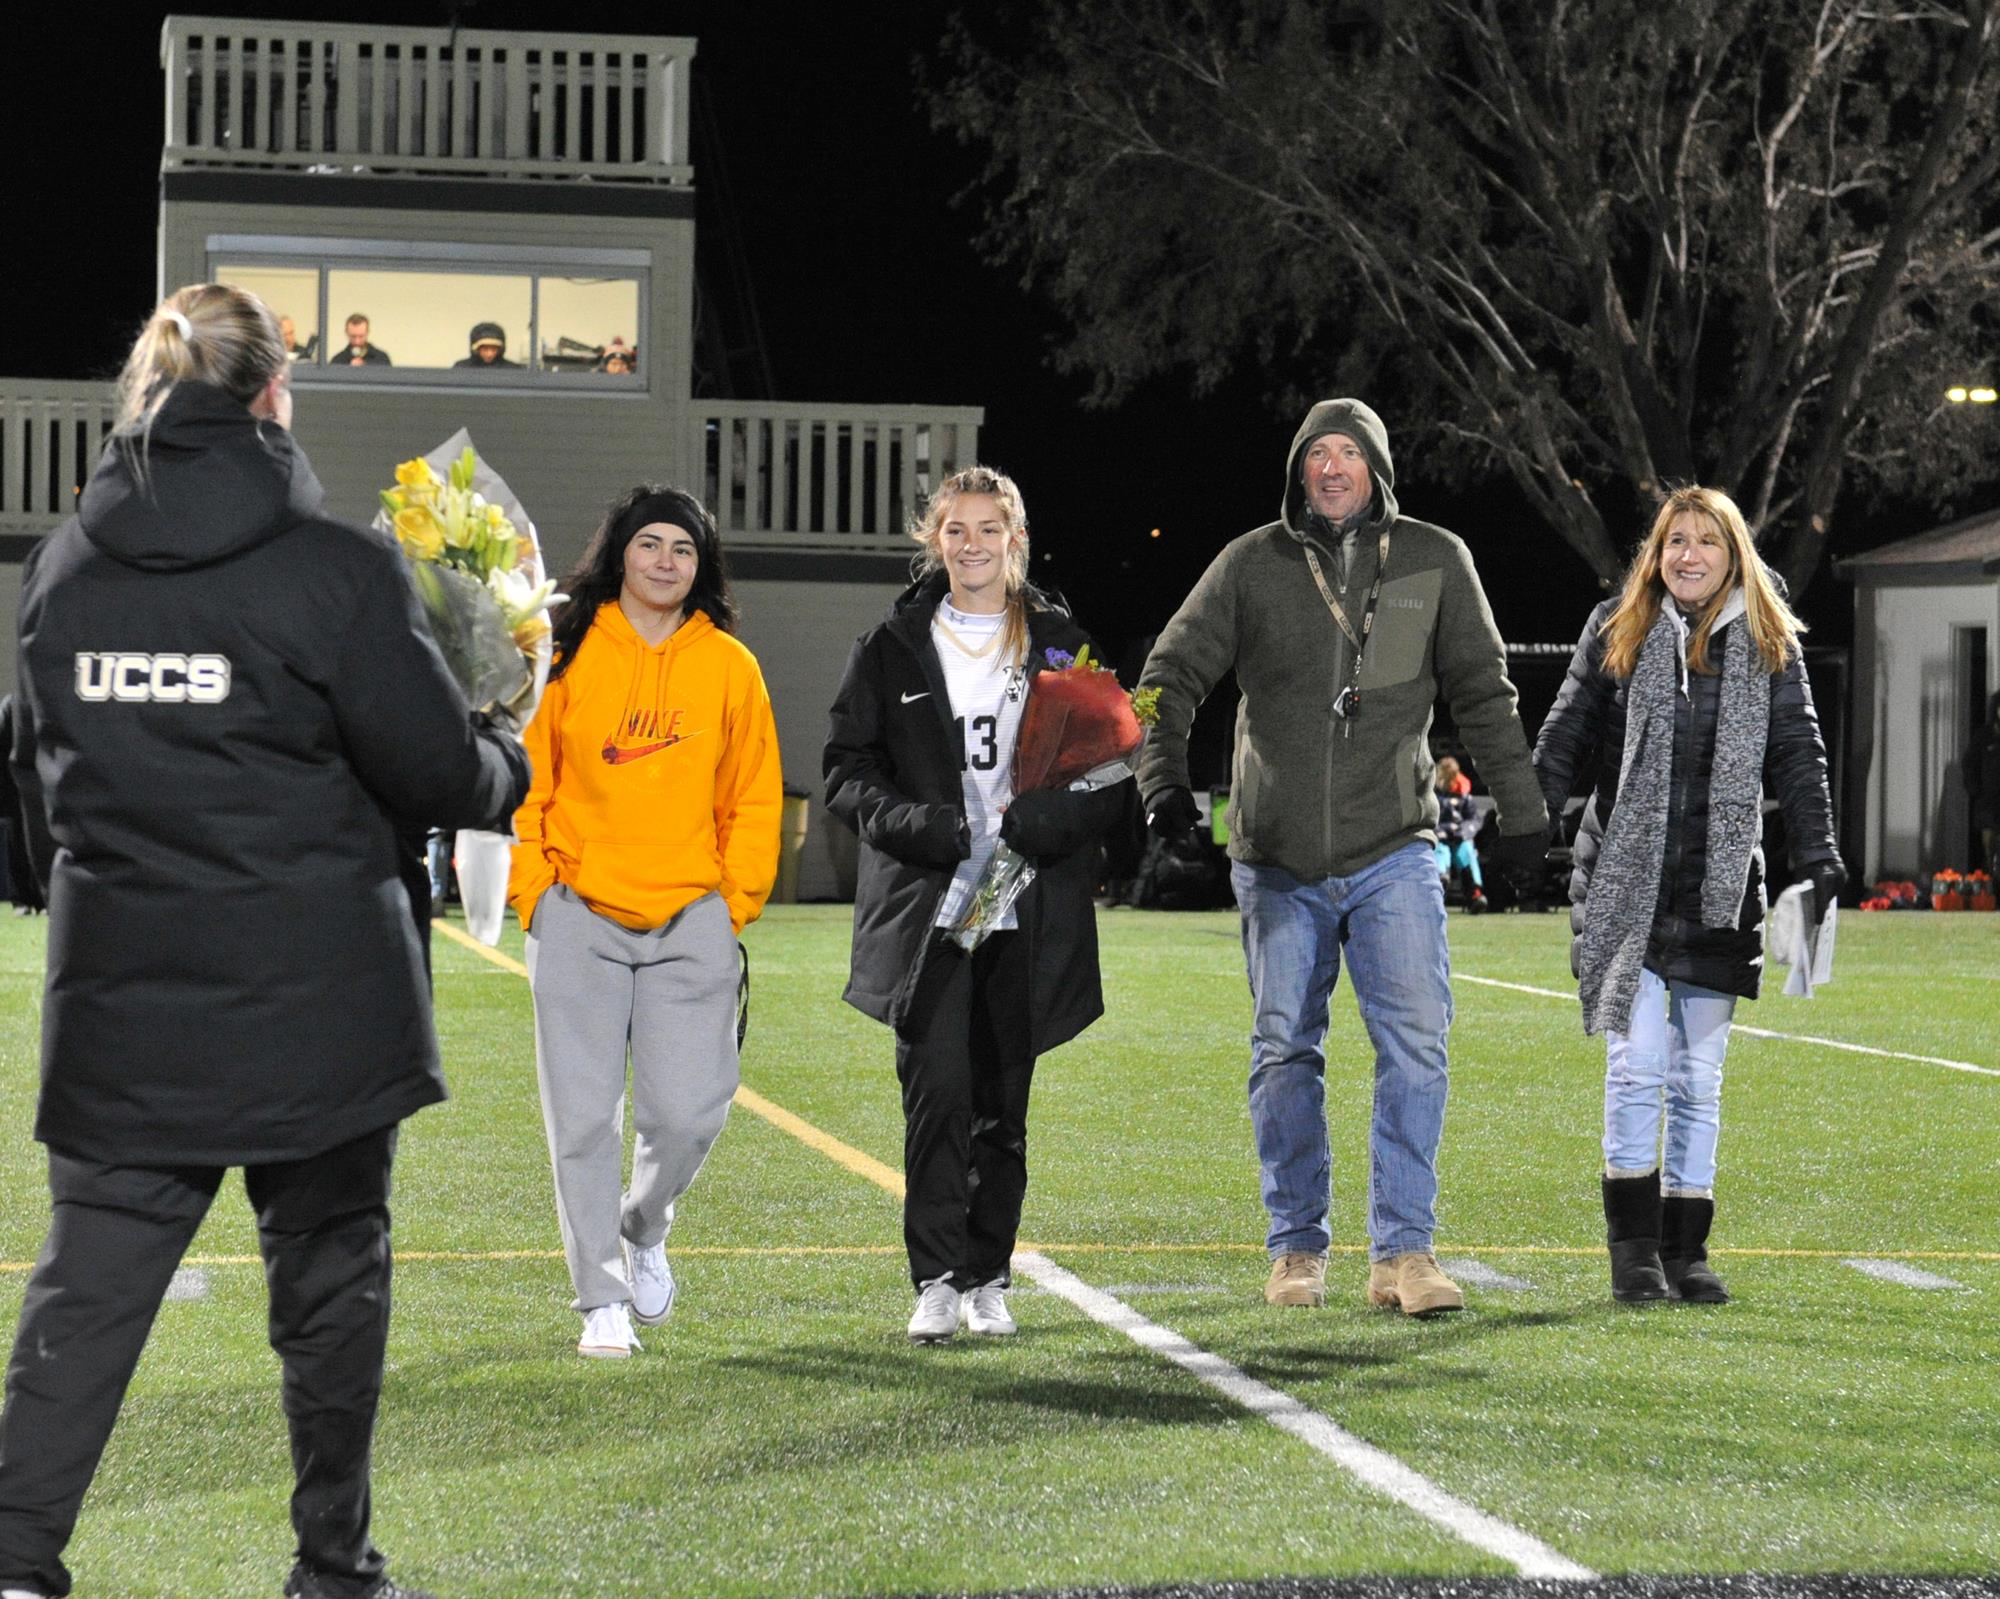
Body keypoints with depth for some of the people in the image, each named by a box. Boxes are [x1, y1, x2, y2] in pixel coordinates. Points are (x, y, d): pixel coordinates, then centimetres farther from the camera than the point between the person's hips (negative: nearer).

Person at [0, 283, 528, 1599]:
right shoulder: (335, 570, -11)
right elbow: (439, 769, -7)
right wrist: (510, 769, 14)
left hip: (121, 997, 3)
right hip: (316, 996, -3)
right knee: (330, 1270, 9)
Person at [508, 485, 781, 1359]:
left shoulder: (729, 665, 7)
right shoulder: (568, 656, 3)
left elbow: (753, 798, 10)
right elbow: (525, 782, 5)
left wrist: (737, 901, 3)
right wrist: (532, 887, -2)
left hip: (691, 920, 1)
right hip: (578, 920, -1)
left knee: (688, 1113, -3)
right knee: (583, 1115, -2)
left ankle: (643, 1226, 28)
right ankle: (602, 1301, 7)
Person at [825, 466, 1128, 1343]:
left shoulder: (1063, 647, 9)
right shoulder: (891, 648, 7)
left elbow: (1109, 779, 7)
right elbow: (847, 775, 4)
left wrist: (1037, 820, -13)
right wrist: (925, 826, -13)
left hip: (1028, 916, 1)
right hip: (924, 908, -1)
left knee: (1003, 1105, 4)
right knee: (938, 1091, -12)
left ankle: (988, 1280, 15)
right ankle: (936, 1284, -8)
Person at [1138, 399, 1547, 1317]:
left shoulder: (1434, 562, 5)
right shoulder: (1252, 564, 3)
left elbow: (1483, 693, 12)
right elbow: (1172, 675, 3)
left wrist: (1520, 809, 11)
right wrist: (1163, 777, -12)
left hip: (1393, 854, 0)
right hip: (1278, 859, 1)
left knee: (1416, 1044, -10)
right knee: (1284, 1053, 5)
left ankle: (1403, 1251, -6)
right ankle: (1297, 1248, 16)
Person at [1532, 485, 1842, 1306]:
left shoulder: (1768, 645, 8)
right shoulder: (1616, 631, 5)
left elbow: (1799, 754, 5)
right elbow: (1564, 738, 3)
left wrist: (1818, 855, -6)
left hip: (1720, 889, 2)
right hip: (1625, 881, -2)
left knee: (1699, 1079, 5)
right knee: (1637, 1065, -8)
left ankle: (1686, 1251, 11)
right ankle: (1634, 1246, 1)